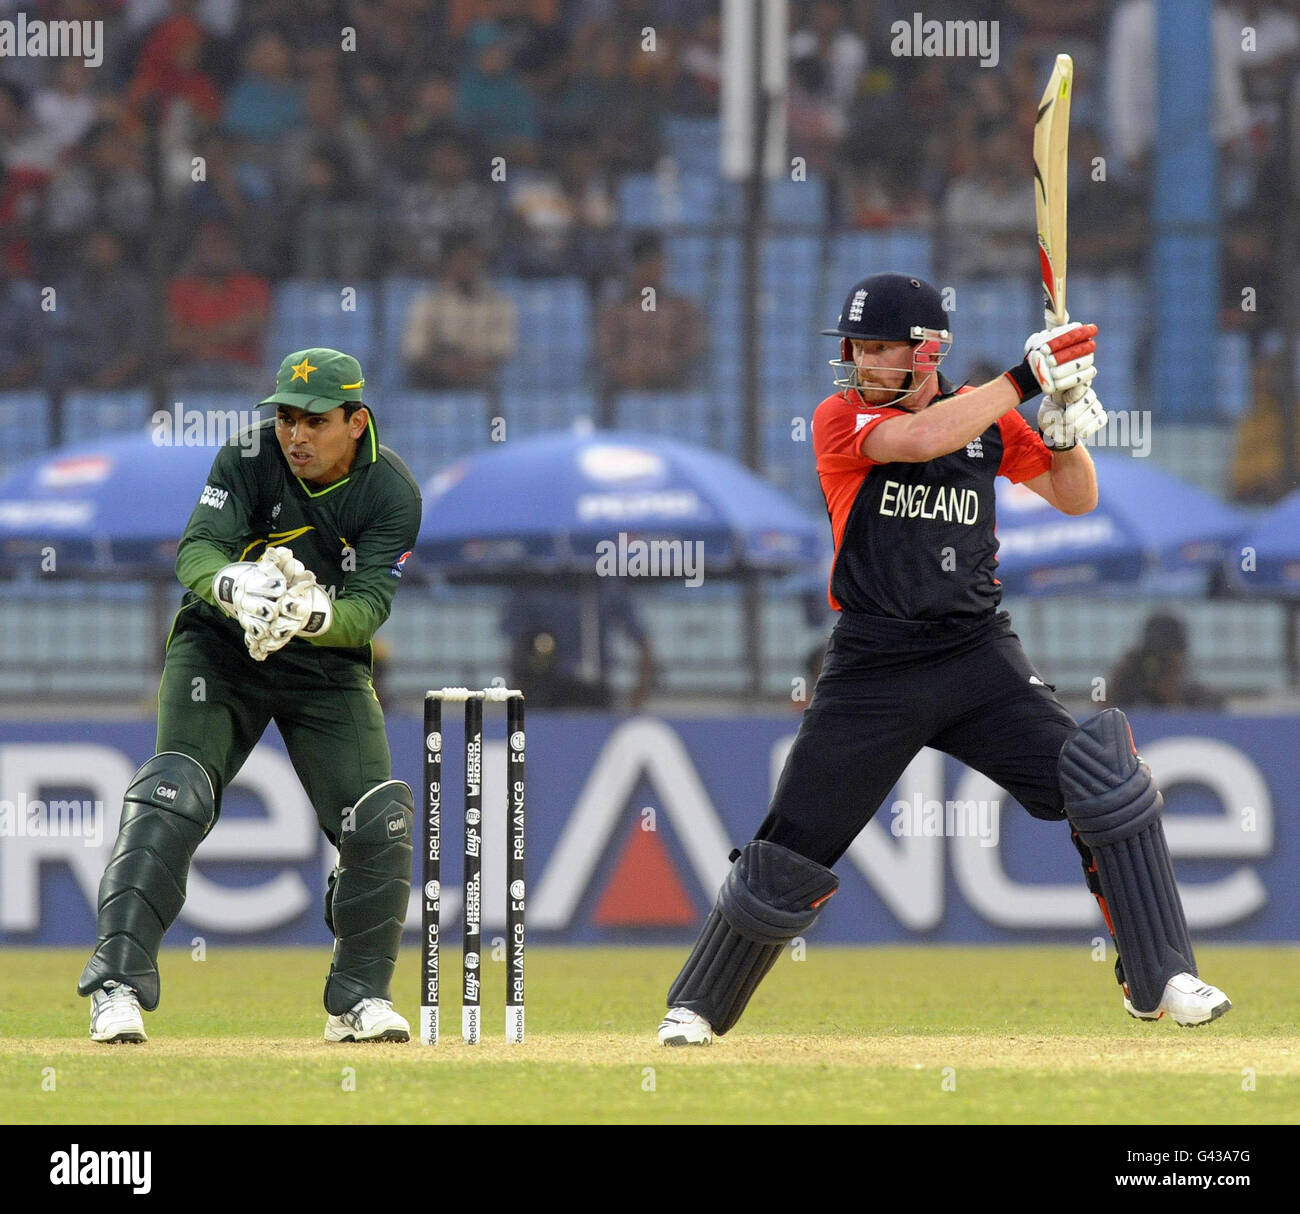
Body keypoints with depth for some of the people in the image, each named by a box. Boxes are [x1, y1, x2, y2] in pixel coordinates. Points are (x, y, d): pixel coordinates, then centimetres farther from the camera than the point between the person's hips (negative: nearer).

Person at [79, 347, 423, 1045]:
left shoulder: (391, 492, -15)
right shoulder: (250, 459, -15)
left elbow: (368, 607, -23)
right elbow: (196, 548, -25)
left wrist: (313, 616, -45)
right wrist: (233, 586, -49)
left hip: (327, 665, 1)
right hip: (220, 647, -1)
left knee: (381, 822, -10)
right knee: (169, 800, -21)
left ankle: (360, 997, 8)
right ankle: (118, 983, -22)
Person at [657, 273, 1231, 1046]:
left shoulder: (987, 420, 6)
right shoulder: (842, 418, -5)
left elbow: (1076, 499, 12)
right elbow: (923, 439, -26)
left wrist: (1063, 424, -7)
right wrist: (1025, 379, -24)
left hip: (979, 656, 2)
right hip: (873, 671, -2)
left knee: (1109, 793, -14)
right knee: (794, 848, 2)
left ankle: (1162, 981, -7)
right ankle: (698, 1006, 21)